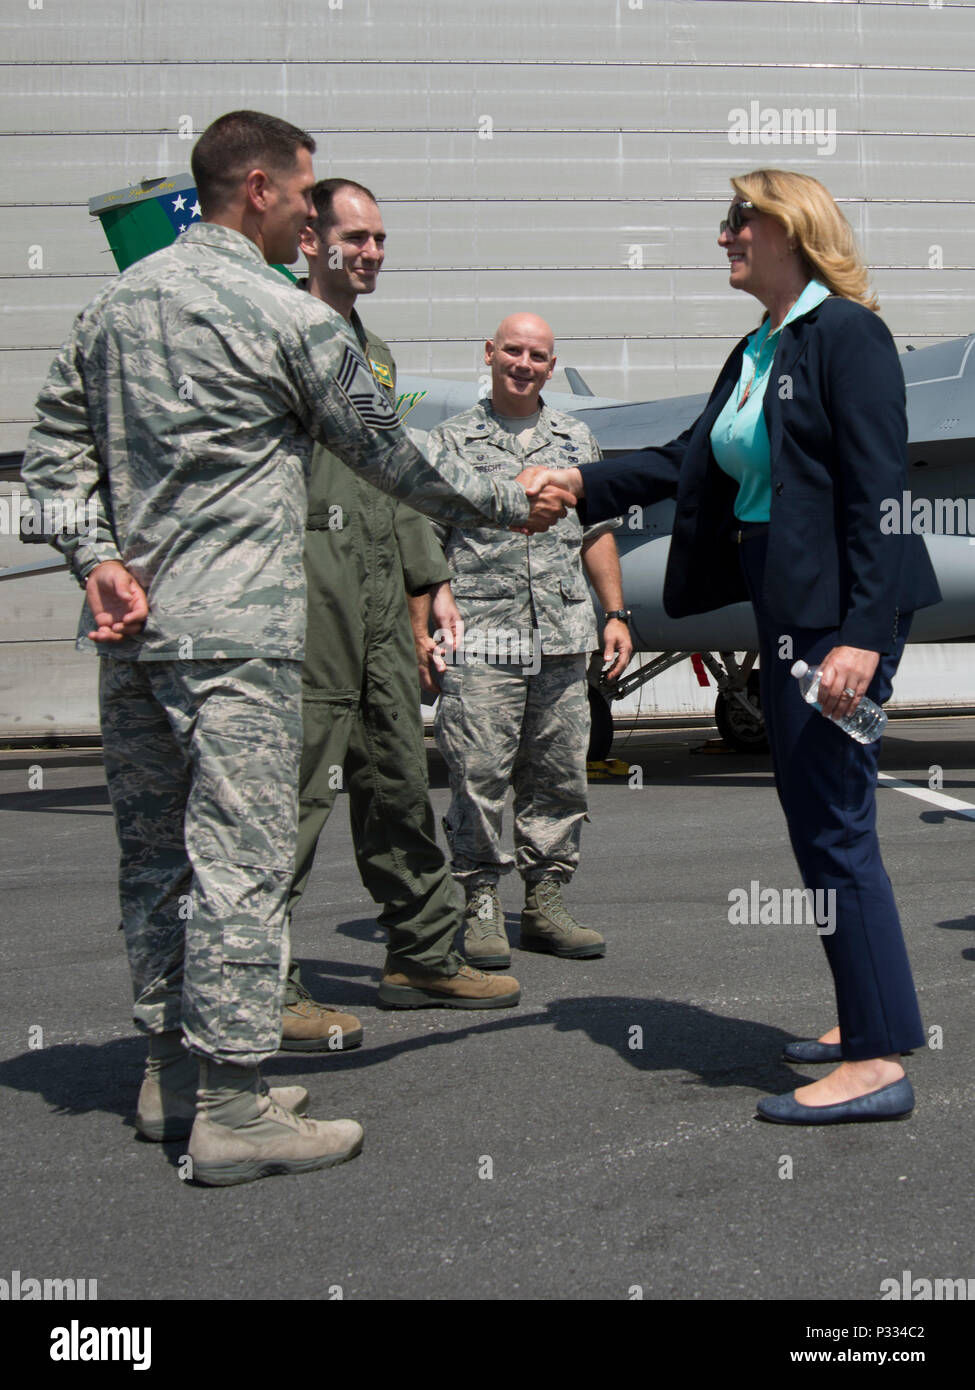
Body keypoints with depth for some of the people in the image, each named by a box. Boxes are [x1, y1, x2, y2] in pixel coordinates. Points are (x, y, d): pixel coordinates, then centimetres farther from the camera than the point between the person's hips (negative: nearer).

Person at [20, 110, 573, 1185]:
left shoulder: (114, 301, 13)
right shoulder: (288, 317, -8)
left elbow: (56, 444, 11)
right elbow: (388, 455, -1)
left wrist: (96, 559, 3)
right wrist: (508, 506, 12)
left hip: (130, 630, 8)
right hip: (233, 633, -8)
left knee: (154, 852, 13)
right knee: (240, 856, -5)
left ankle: (171, 1073, 24)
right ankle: (230, 1109, -1)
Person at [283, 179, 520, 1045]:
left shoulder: (375, 352, 23)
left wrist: (432, 577, 21)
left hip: (381, 593, 9)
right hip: (309, 588, -9)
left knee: (399, 780, 13)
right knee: (298, 786, -7)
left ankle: (425, 956, 23)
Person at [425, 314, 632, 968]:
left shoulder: (576, 440, 17)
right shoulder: (451, 441, 6)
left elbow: (596, 533, 18)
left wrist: (615, 614, 11)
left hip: (563, 640, 4)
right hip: (480, 637, -4)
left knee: (561, 777, 6)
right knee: (479, 774, -5)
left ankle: (545, 902, 16)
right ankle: (481, 904, 5)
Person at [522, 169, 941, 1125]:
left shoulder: (845, 333, -10)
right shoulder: (755, 352, 17)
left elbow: (879, 490, -16)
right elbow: (690, 462, 19)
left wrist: (861, 634, -22)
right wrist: (580, 485, 10)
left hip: (842, 609, -9)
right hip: (787, 612, 9)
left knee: (832, 824, -7)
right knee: (817, 820, 14)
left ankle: (878, 1062, 0)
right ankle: (866, 1019, 26)